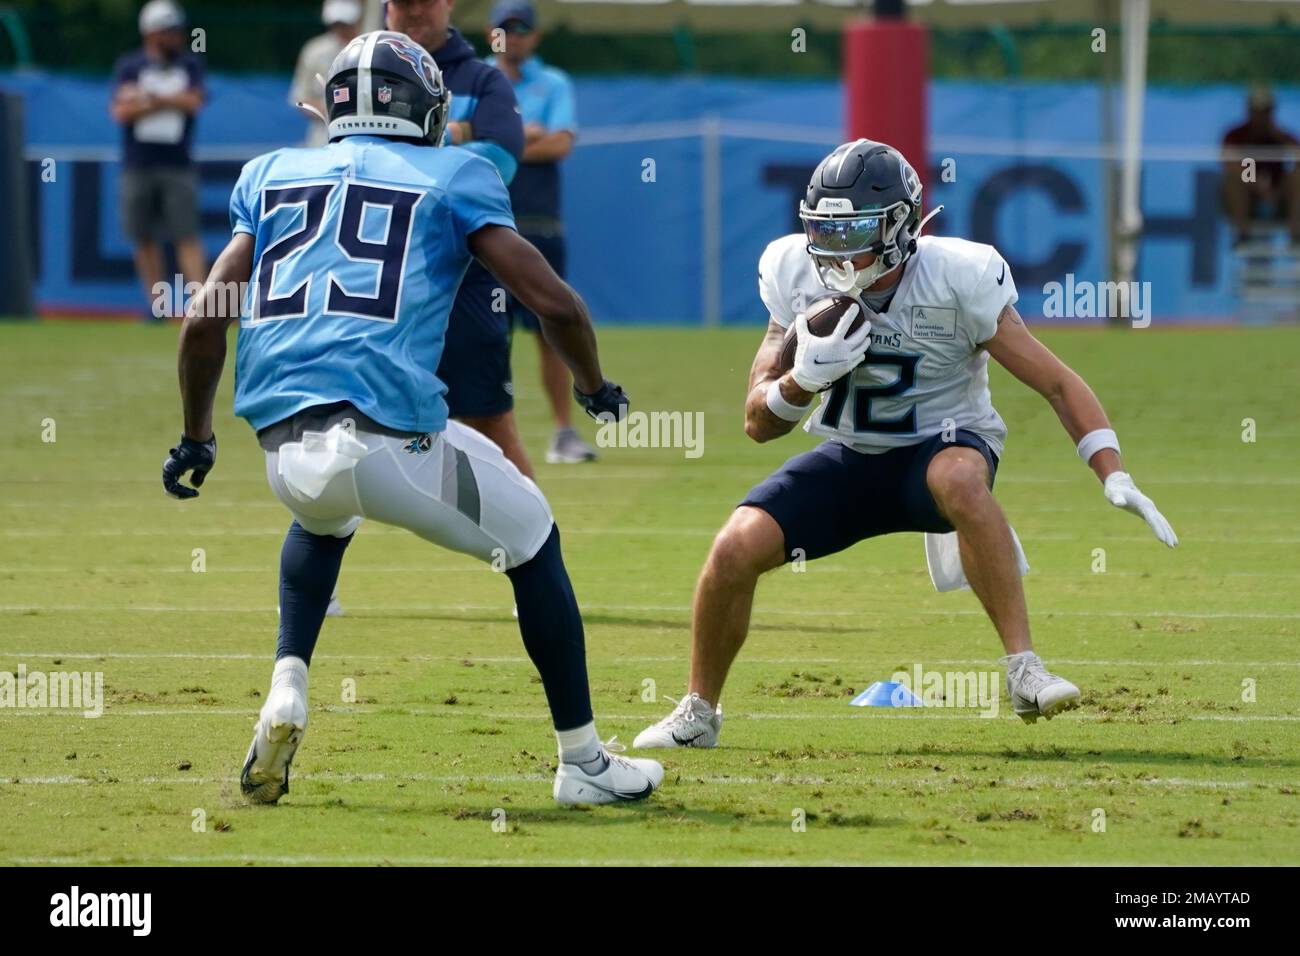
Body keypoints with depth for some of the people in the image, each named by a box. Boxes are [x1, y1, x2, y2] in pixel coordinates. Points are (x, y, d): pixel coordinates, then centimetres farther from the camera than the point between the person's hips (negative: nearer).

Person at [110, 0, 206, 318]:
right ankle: (157, 303, 14)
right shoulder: (129, 66, 4)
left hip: (178, 165, -1)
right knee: (144, 238, 4)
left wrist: (147, 100, -10)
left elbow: (194, 101, -9)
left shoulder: (189, 65, 7)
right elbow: (120, 112, -8)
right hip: (138, 167, 1)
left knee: (187, 236, -8)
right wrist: (169, 102, -12)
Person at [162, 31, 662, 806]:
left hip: (286, 444, 4)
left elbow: (204, 320, 14)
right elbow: (554, 302, 4)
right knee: (533, 543, 21)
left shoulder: (273, 176, 20)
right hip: (388, 436, -4)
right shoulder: (452, 180, 11)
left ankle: (287, 691, 17)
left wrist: (196, 437, 28)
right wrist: (597, 387, 23)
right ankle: (583, 763, 23)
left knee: (322, 522, 40)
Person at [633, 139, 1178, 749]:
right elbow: (759, 423, -5)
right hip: (851, 459, 4)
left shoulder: (958, 278, -21)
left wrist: (1115, 479, -25)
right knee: (736, 548, -18)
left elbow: (1058, 384, -15)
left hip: (941, 445, -3)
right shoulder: (796, 277, -10)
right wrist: (804, 378, -27)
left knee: (957, 477, -40)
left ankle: (1024, 671, -36)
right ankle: (699, 712, 7)